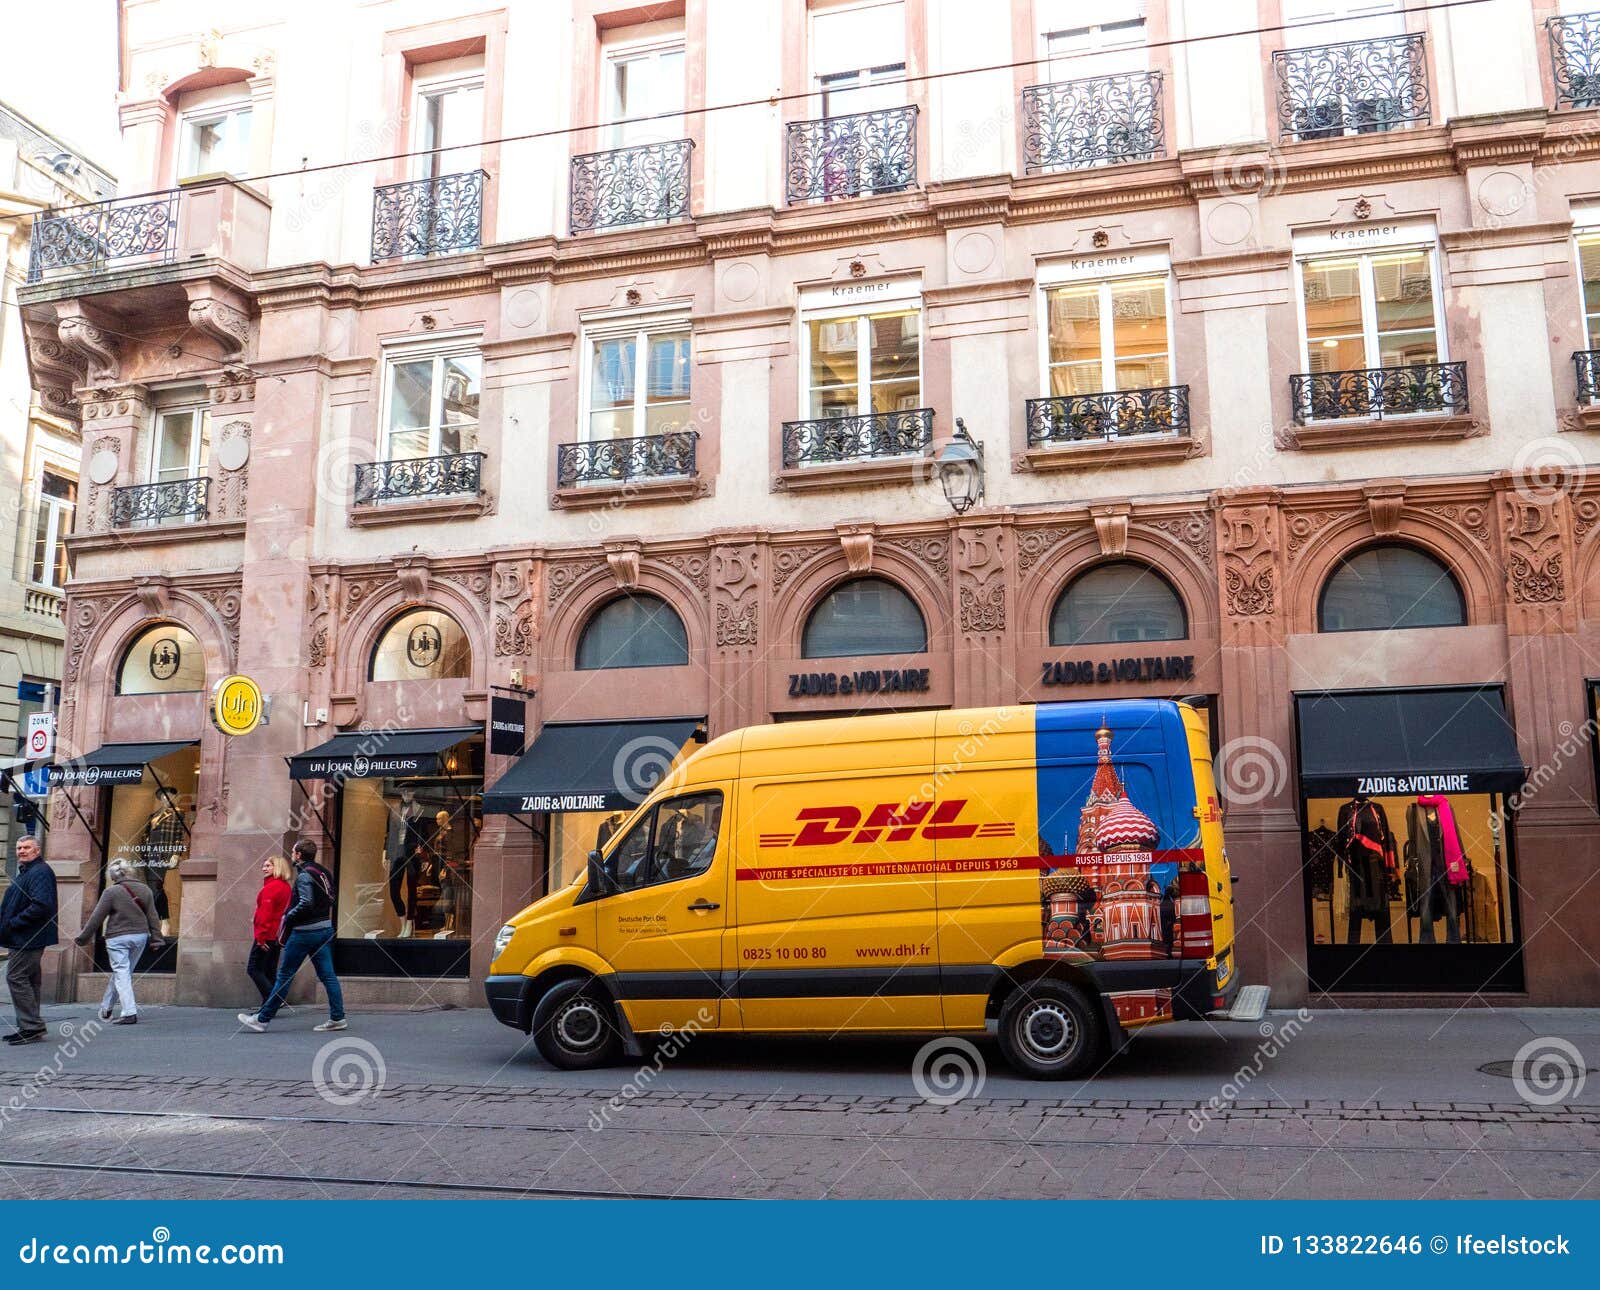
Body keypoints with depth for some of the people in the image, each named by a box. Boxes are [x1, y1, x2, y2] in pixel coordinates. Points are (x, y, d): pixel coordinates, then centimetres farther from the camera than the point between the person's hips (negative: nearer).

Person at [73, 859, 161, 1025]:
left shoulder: (111, 892, -8)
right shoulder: (145, 890, 7)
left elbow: (97, 917, -6)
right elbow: (152, 916, 9)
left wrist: (83, 937, 3)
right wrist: (156, 937, 13)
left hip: (118, 937, -6)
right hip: (140, 936, 6)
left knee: (122, 974, -4)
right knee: (122, 973, 18)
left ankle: (130, 1013, -13)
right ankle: (106, 1007, 31)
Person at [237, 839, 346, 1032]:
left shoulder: (304, 875, -14)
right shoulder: (324, 873, 12)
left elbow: (306, 903, -24)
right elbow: (330, 899, 14)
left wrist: (288, 917, -11)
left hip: (305, 931, -8)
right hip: (325, 928, 8)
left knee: (284, 976, 0)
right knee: (327, 975, 6)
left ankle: (262, 1019, 7)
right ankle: (337, 1018, 2)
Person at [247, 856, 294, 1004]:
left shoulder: (271, 887, -14)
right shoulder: (287, 887, 14)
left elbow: (265, 913, -20)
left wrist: (260, 937, -20)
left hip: (267, 935, -9)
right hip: (279, 935, 9)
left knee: (253, 968, -4)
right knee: (270, 971, 11)